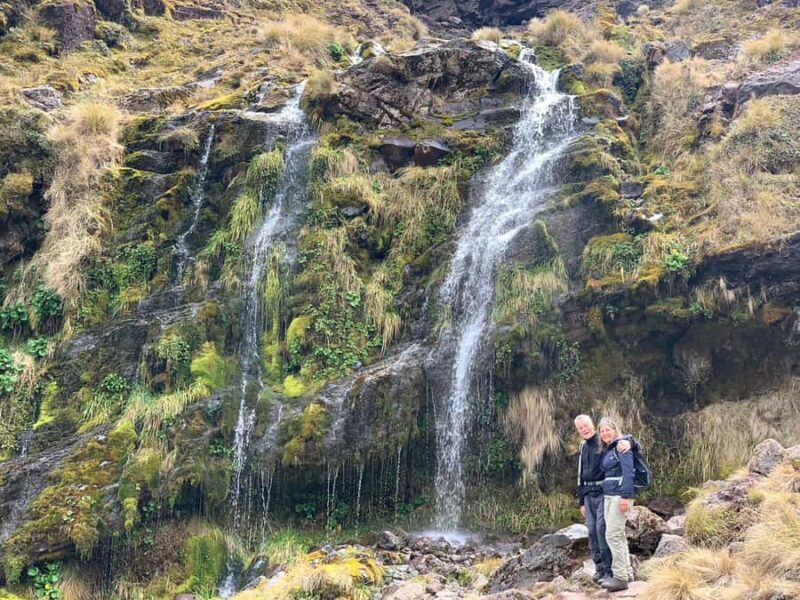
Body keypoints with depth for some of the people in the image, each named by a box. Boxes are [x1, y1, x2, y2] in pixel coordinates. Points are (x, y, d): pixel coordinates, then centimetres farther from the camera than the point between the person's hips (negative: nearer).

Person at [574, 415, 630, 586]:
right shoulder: (583, 448, 17)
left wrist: (628, 442, -39)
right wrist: (581, 501, 21)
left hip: (603, 493, -7)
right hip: (588, 495, 7)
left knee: (602, 529, -12)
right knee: (592, 531, 6)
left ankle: (609, 569, -4)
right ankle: (599, 567, 15)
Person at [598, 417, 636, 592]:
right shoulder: (606, 451, 19)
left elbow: (628, 472, -15)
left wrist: (625, 496, -23)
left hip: (620, 496, -8)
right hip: (608, 496, 8)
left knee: (613, 535, -10)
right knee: (618, 536, 10)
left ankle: (620, 578, -7)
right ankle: (627, 572, 17)